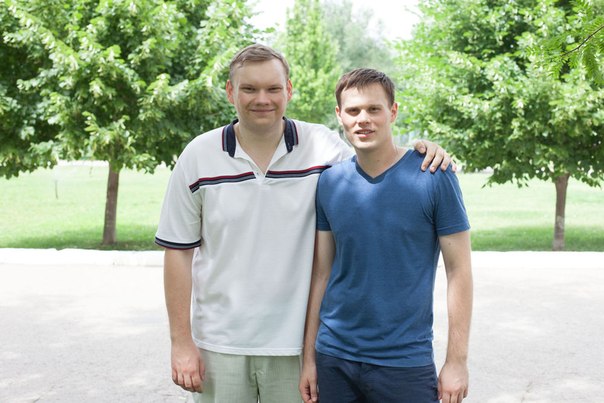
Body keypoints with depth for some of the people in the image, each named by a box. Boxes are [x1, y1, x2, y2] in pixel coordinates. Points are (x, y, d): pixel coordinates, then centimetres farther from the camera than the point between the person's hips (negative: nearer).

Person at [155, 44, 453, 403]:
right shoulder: (198, 156, -2)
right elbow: (179, 251, 1)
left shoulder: (323, 145, -3)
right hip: (219, 343, 0)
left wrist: (420, 151, -11)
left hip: (296, 344, 0)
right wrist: (182, 342, -2)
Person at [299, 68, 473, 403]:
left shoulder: (433, 177, -8)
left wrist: (456, 361, -8)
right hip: (333, 357, 3)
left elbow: (458, 271, -6)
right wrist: (309, 357, 6)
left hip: (406, 362, -3)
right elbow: (321, 273, 6)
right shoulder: (329, 182, 2)